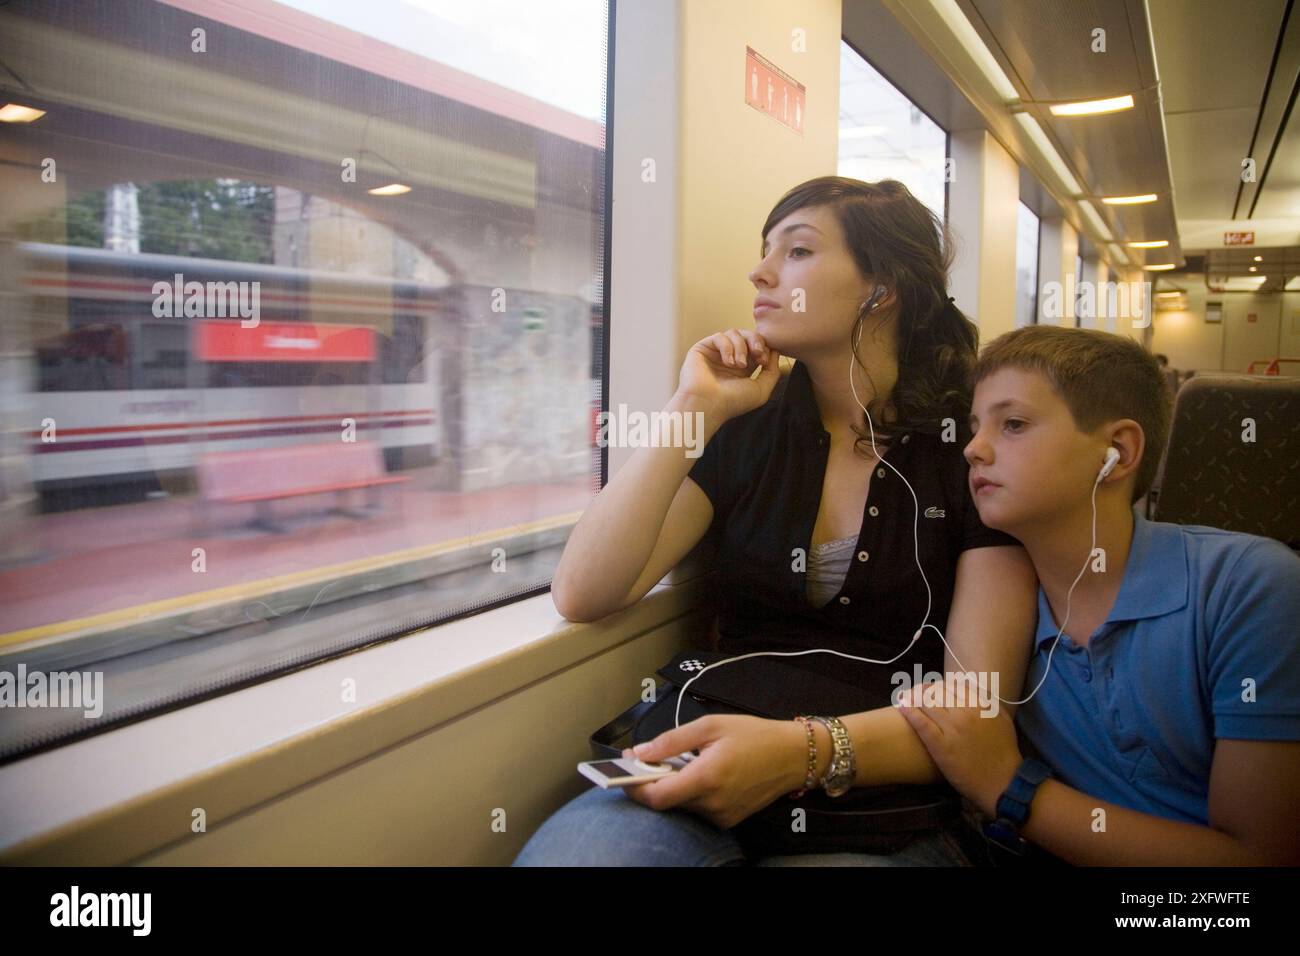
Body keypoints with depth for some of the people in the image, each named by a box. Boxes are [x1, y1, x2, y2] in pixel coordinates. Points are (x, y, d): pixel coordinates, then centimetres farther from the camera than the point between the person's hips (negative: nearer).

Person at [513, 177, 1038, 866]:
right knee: (574, 846, -30)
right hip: (721, 779, 1)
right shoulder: (747, 428, 7)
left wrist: (806, 751, -25)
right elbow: (581, 595, -4)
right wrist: (695, 409, -8)